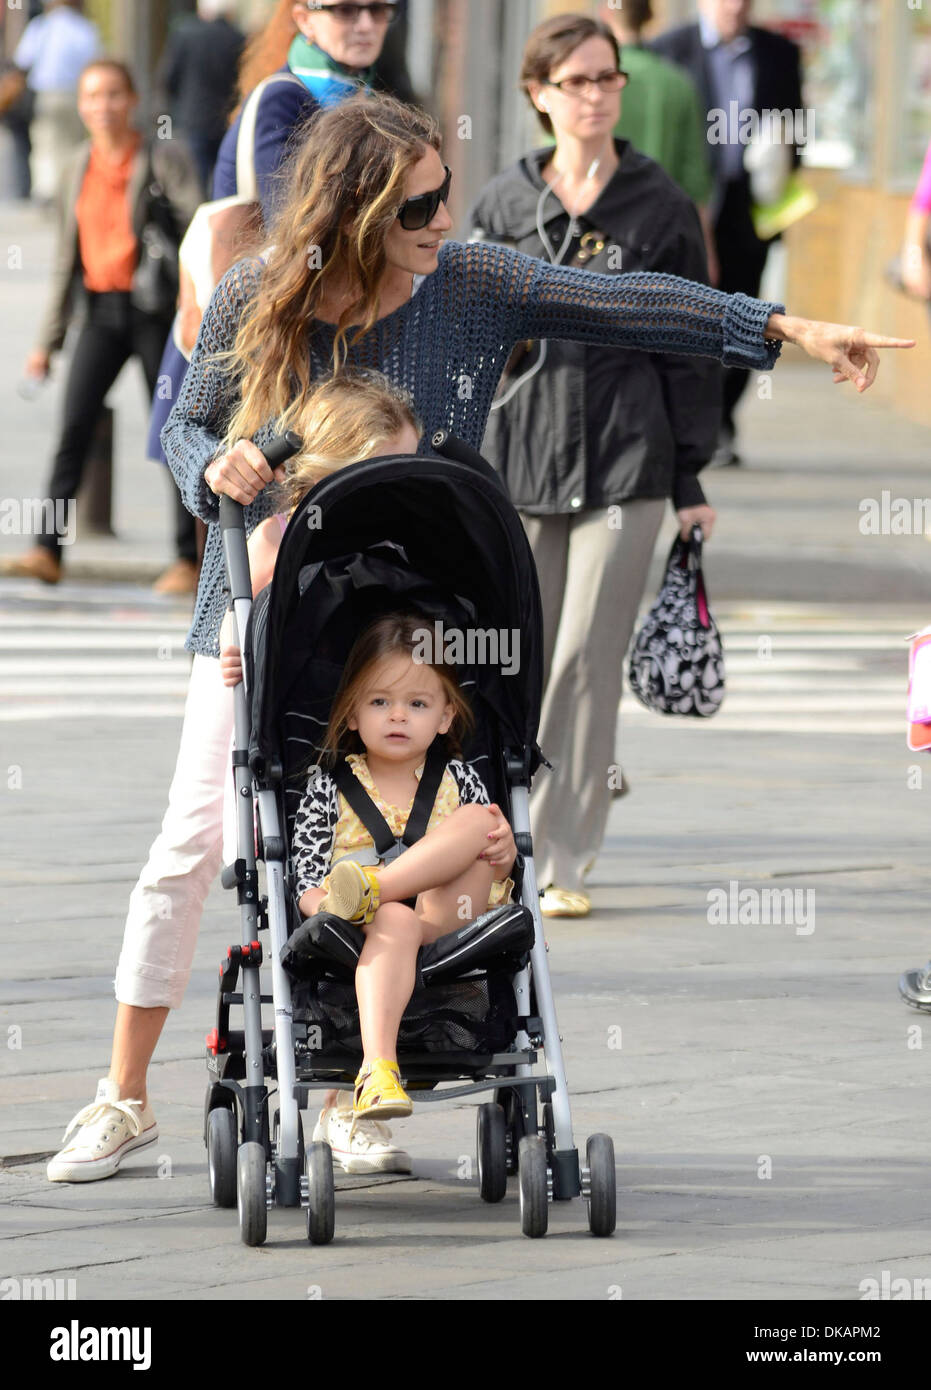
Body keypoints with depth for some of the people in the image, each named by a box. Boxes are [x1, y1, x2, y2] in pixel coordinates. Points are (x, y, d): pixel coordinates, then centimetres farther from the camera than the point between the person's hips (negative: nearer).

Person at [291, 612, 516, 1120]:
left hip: (449, 918, 2)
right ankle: (377, 1069, -61)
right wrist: (319, 903, -18)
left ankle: (368, 888, -33)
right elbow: (306, 877, 5)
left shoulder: (459, 782, 19)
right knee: (394, 922, -40)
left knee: (477, 818, -16)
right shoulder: (327, 791, 13)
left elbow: (498, 871, 17)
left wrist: (503, 854, -8)